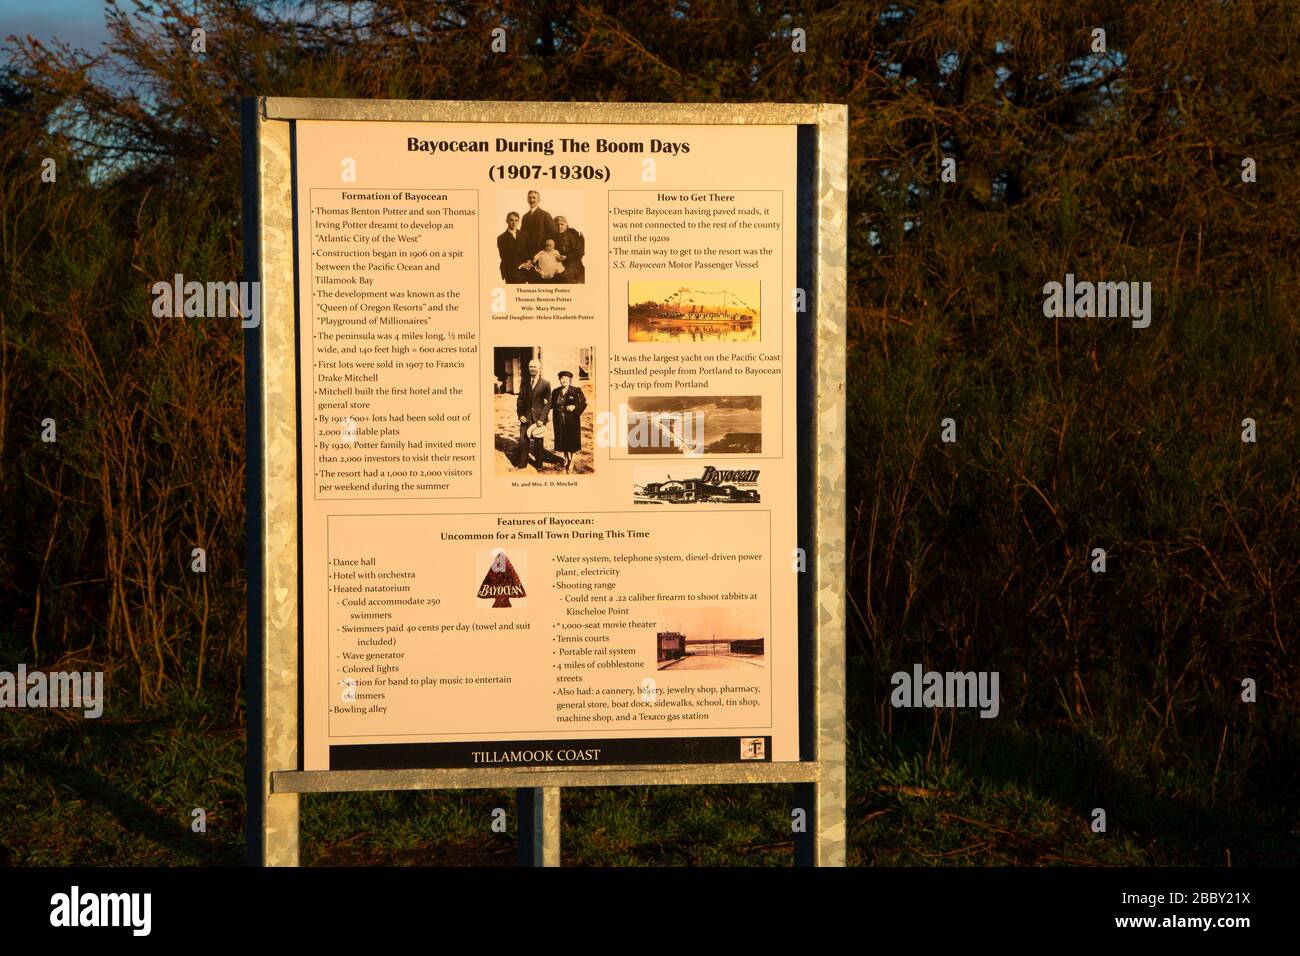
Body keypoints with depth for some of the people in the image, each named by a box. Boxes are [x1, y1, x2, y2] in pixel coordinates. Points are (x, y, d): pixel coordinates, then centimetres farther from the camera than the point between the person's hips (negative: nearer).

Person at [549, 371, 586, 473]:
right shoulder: (556, 392, 6)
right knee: (562, 441, 9)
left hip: (571, 421, -4)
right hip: (560, 422, 4)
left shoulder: (576, 391, -6)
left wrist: (575, 407, -20)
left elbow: (583, 403, -5)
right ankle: (566, 460, 25)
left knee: (571, 441, 3)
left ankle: (571, 461, 20)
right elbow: (551, 404, 10)